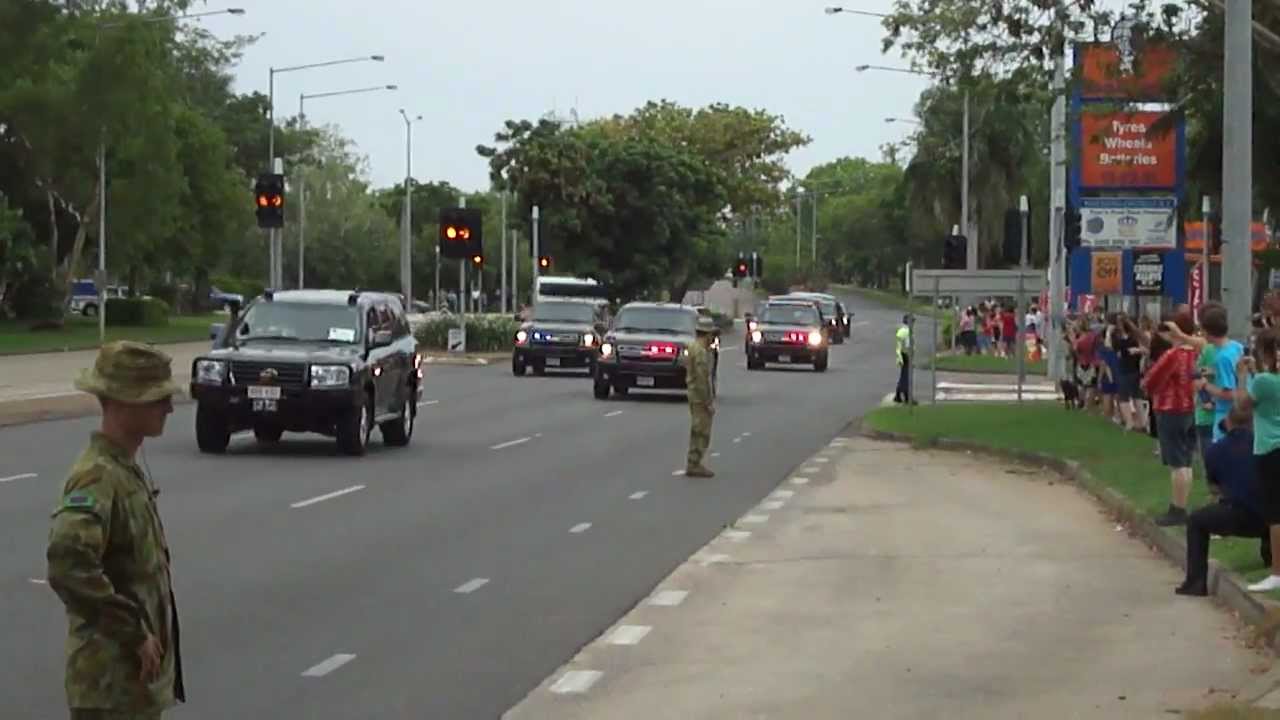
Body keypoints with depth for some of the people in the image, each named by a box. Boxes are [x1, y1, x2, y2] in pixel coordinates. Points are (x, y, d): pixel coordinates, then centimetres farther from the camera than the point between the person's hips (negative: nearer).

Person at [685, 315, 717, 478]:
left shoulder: (693, 347, 11)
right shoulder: (701, 351, -21)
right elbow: (702, 379, -23)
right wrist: (708, 403, -21)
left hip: (694, 396, 10)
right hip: (701, 397, -10)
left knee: (697, 431, 15)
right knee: (702, 433, -6)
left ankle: (693, 464, 19)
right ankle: (694, 466, -5)